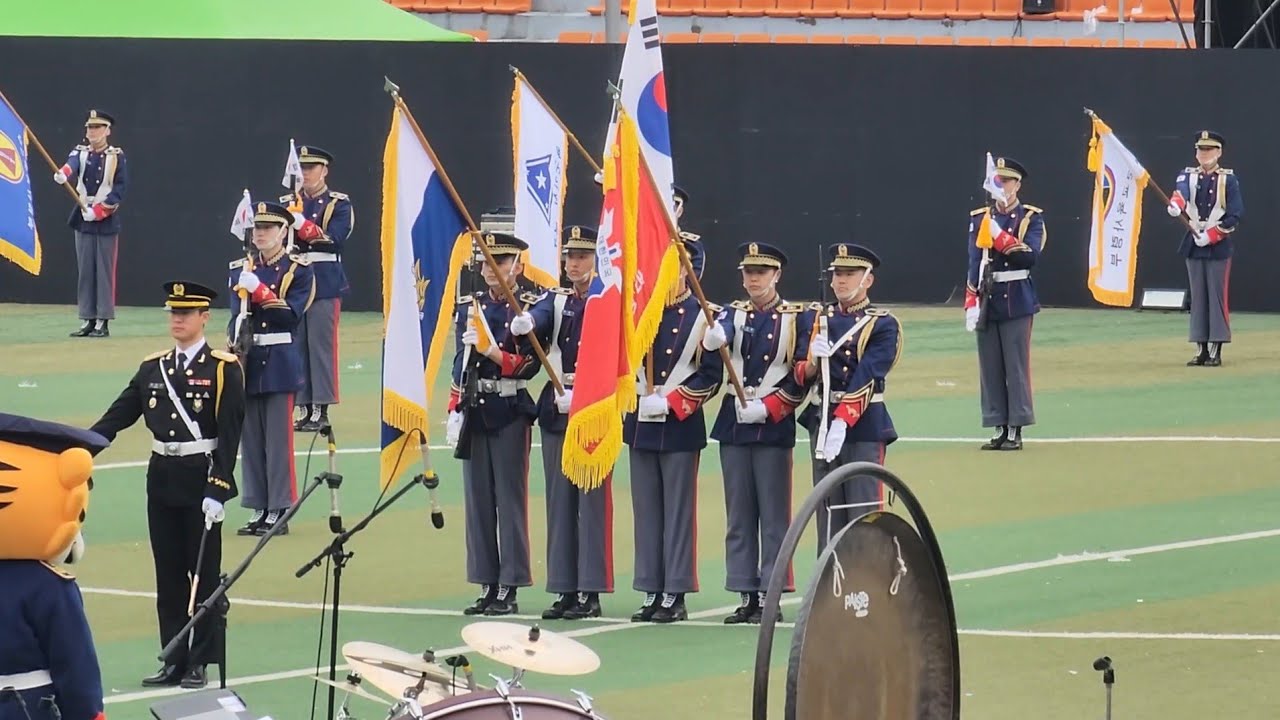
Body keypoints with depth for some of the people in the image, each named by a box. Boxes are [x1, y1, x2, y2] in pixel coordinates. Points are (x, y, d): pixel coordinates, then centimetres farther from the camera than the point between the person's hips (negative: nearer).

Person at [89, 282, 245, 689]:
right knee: (168, 575, 8)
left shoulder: (224, 370, -5)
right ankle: (174, 660, 15)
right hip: (162, 480, 5)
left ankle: (200, 662, 6)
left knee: (206, 573, 1)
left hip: (201, 481, -5)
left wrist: (218, 491, -17)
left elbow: (229, 436, -10)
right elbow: (118, 416, 6)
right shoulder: (152, 369, 10)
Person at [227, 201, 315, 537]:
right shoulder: (241, 269, 11)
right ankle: (259, 509, 12)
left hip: (280, 362, -4)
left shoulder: (299, 270, -1)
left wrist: (259, 291, -18)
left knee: (278, 439, -4)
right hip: (248, 359, 4)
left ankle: (278, 511, 0)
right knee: (251, 439, 6)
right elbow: (237, 318, 5)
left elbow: (291, 316, -12)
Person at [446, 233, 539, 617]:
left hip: (509, 411, -6)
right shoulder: (470, 306, 11)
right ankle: (487, 586, 13)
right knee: (478, 498, 7)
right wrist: (455, 411, 8)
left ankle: (509, 589, 0)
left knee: (510, 498, -3)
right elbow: (460, 362, 14)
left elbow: (528, 366, -10)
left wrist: (493, 351, -24)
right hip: (475, 409, 6)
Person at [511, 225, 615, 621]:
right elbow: (537, 318, -12)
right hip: (556, 408, 5)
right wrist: (523, 323, -36)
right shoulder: (556, 301, 11)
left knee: (592, 498, -5)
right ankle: (565, 589, 9)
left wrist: (582, 396, -20)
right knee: (559, 499, 5)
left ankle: (590, 592, -4)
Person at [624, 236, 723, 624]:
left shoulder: (705, 317, -4)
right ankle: (652, 594, 12)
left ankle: (675, 596, 2)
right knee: (646, 510, 7)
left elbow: (711, 376, -9)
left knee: (678, 511, -1)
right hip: (641, 424, 5)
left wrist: (669, 403, -15)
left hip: (681, 428, -5)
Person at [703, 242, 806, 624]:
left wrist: (766, 408, -14)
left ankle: (771, 595, 2)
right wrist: (712, 340, -39)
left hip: (774, 424, -4)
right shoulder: (733, 313, 7)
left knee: (773, 512, -1)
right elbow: (709, 353, -15)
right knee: (738, 513, 6)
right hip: (734, 421, 4)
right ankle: (746, 595, 10)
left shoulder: (796, 317, -1)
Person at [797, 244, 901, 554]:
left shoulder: (883, 325, -4)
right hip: (823, 420, 5)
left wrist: (843, 422, -25)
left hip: (864, 423, -5)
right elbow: (801, 375, 6)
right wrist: (813, 360, -17)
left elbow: (866, 379, -15)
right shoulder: (816, 318, 10)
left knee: (864, 513, -5)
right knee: (828, 512, 9)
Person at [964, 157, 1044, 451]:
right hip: (987, 299, 3)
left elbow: (1031, 257, -13)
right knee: (990, 368, 4)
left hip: (1017, 300, -3)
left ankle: (1016, 431, 2)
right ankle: (1000, 429, 10)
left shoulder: (1031, 218, 0)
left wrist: (1001, 237, -22)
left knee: (1016, 366, -3)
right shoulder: (980, 218, 9)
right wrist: (971, 303, -2)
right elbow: (974, 263, 5)